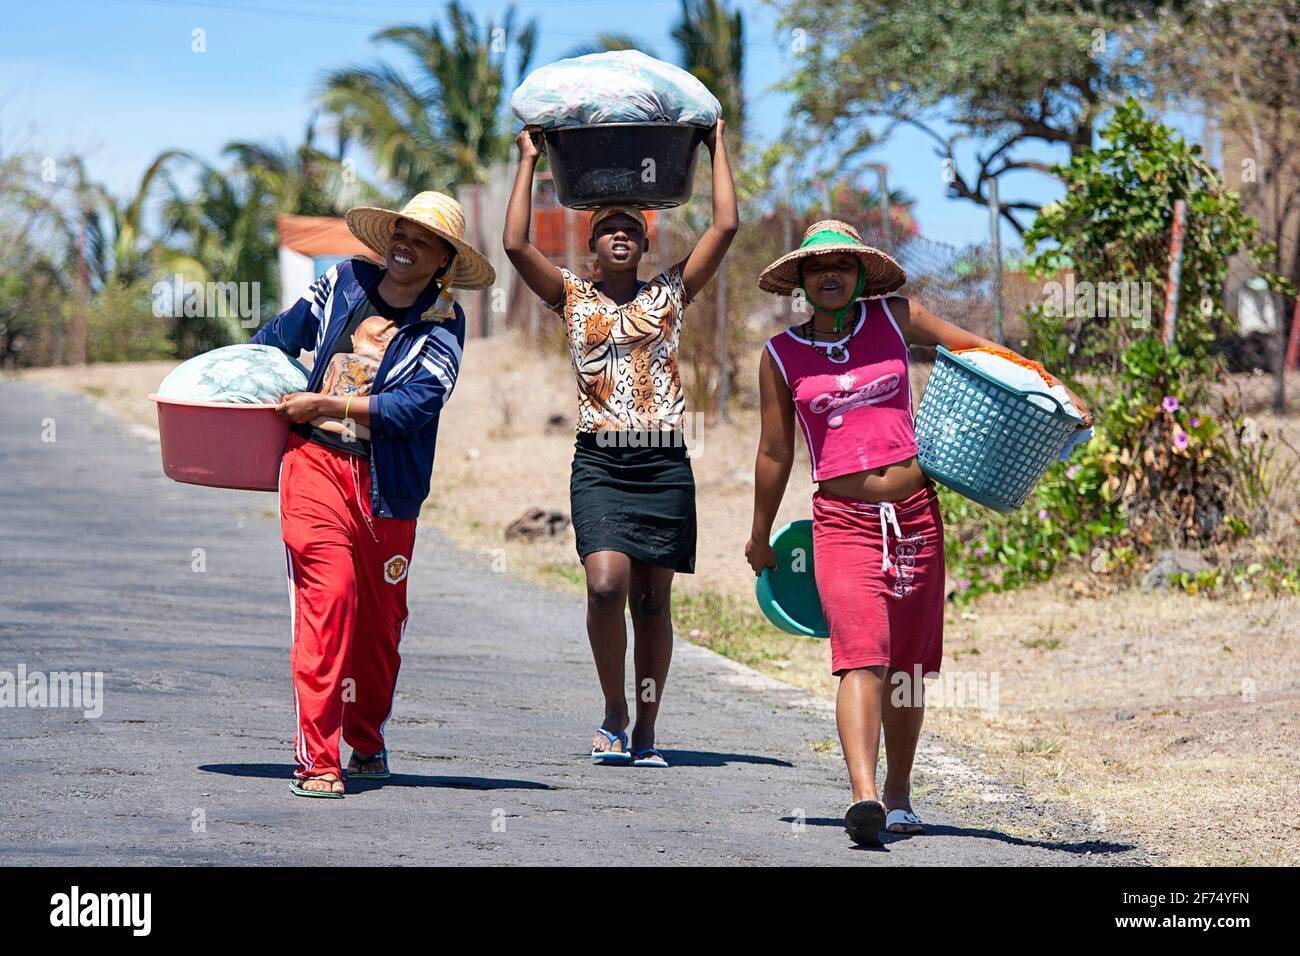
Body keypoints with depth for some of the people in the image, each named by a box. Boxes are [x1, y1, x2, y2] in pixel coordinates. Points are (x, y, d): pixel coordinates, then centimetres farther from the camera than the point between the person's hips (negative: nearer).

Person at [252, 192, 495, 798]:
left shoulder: (442, 327, 0)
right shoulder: (344, 283, 8)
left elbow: (414, 405, -13)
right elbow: (279, 336, 25)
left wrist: (321, 403, -14)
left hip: (386, 483, 1)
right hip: (315, 463, -1)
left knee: (380, 617, 11)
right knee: (329, 596, -17)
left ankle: (366, 743, 35)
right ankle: (316, 758, -18)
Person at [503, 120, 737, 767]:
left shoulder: (670, 295, 13)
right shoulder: (573, 297, 11)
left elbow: (726, 227, 6)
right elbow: (515, 244, -1)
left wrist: (717, 147, 12)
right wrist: (529, 162, 6)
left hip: (665, 464, 1)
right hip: (599, 463, -1)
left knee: (652, 600, 1)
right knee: (607, 584, -19)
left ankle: (645, 734, 8)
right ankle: (613, 714, -2)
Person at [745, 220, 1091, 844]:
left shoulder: (894, 319, 6)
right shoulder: (781, 355, 5)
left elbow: (977, 350, 15)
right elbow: (774, 454, 13)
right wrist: (760, 538, 20)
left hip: (915, 514, 2)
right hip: (843, 520, -2)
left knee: (906, 666, 10)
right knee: (862, 655, -20)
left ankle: (898, 793, 27)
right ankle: (863, 799, -32)